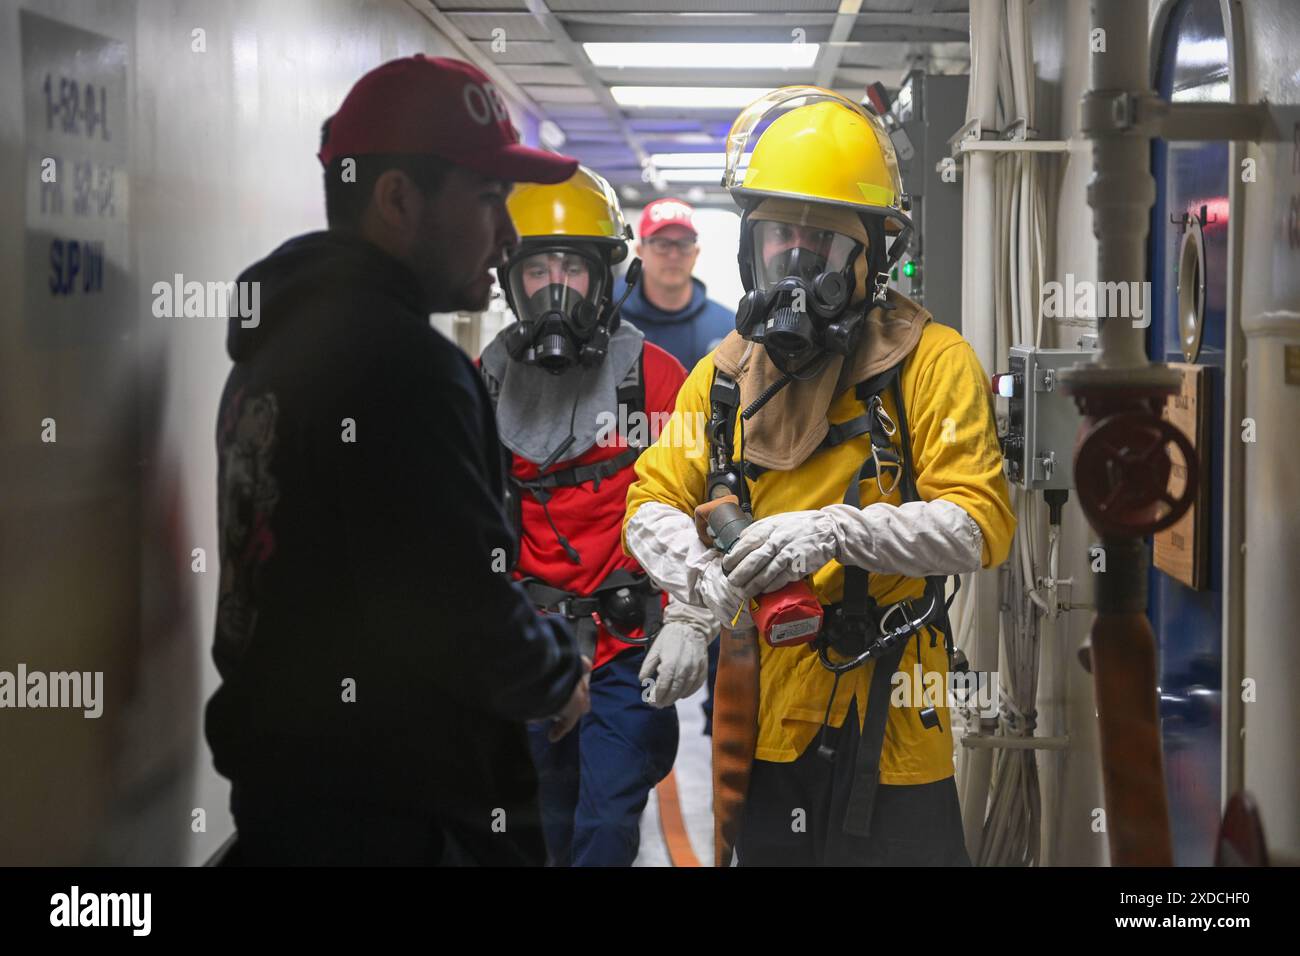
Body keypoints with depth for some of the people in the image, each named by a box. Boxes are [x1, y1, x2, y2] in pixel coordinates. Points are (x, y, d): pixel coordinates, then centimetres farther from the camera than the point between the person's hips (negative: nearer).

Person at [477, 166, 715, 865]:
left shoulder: (654, 376, -6)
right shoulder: (487, 384, 4)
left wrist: (688, 623, -15)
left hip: (627, 649, -3)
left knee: (607, 828, -5)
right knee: (553, 827, 16)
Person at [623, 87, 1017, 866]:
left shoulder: (932, 363, -6)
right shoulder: (726, 374, 10)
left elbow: (980, 524, -15)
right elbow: (653, 504, 8)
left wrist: (833, 533, -27)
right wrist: (700, 568, -15)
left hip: (885, 729, -4)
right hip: (760, 721, 5)